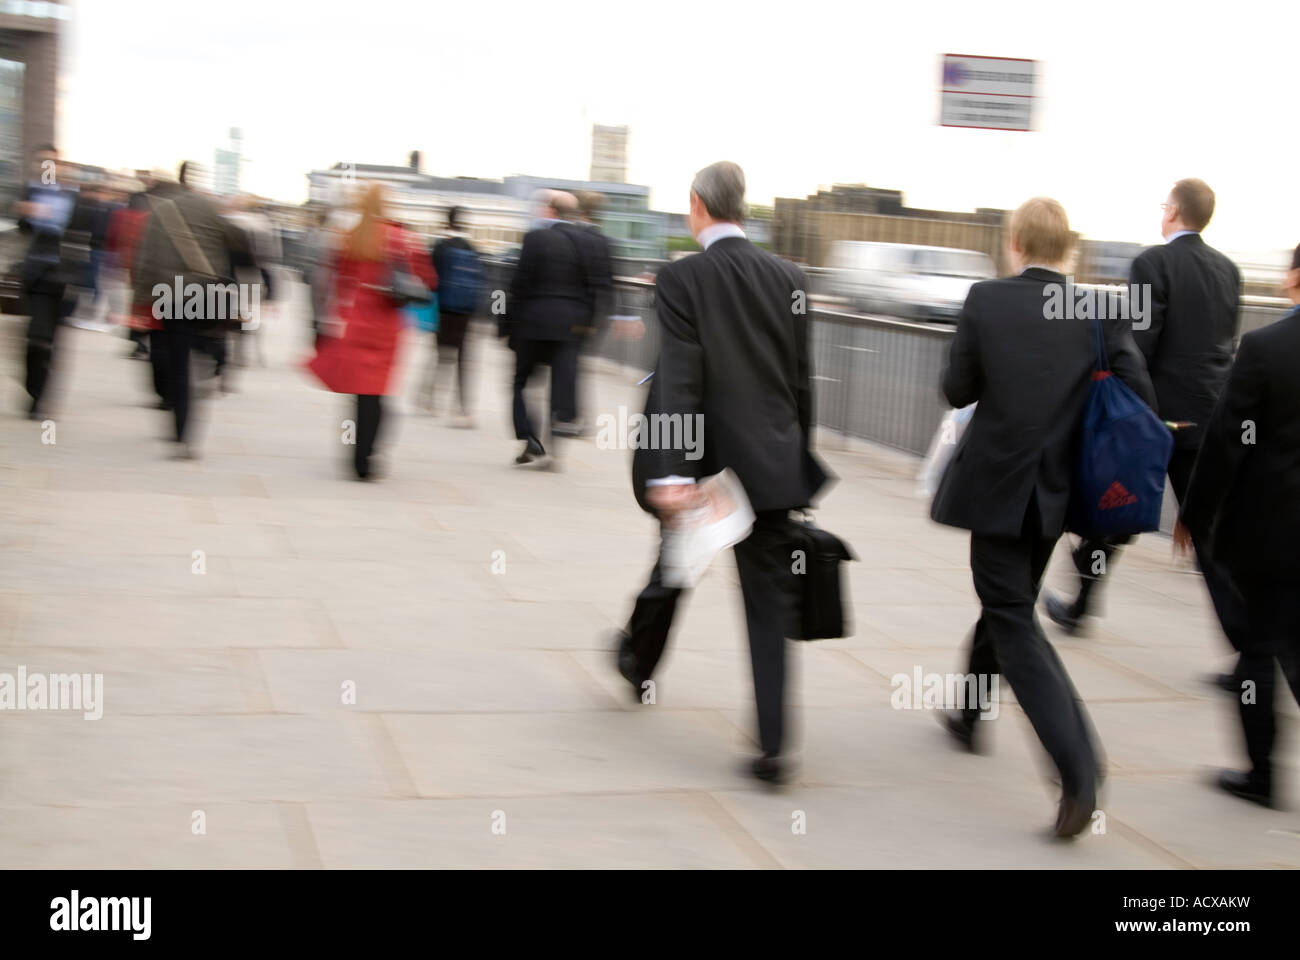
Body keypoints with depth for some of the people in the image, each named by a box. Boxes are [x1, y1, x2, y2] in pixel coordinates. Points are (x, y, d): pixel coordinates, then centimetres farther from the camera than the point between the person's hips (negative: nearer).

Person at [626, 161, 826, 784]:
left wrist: (669, 473, -22)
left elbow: (678, 381, -18)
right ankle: (771, 745, -2)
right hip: (772, 463, 3)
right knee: (770, 604, 3)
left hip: (706, 462, -2)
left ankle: (640, 664, 47)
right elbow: (802, 382, 8)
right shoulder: (789, 278, 4)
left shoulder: (681, 279, -9)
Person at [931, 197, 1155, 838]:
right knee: (1009, 603, 24)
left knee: (1014, 621, -1)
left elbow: (956, 390, -5)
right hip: (1054, 494, 4)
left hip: (993, 485, -4)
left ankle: (1079, 771, -16)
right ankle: (969, 714, 44)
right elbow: (1138, 396, -10)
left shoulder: (986, 301, -10)